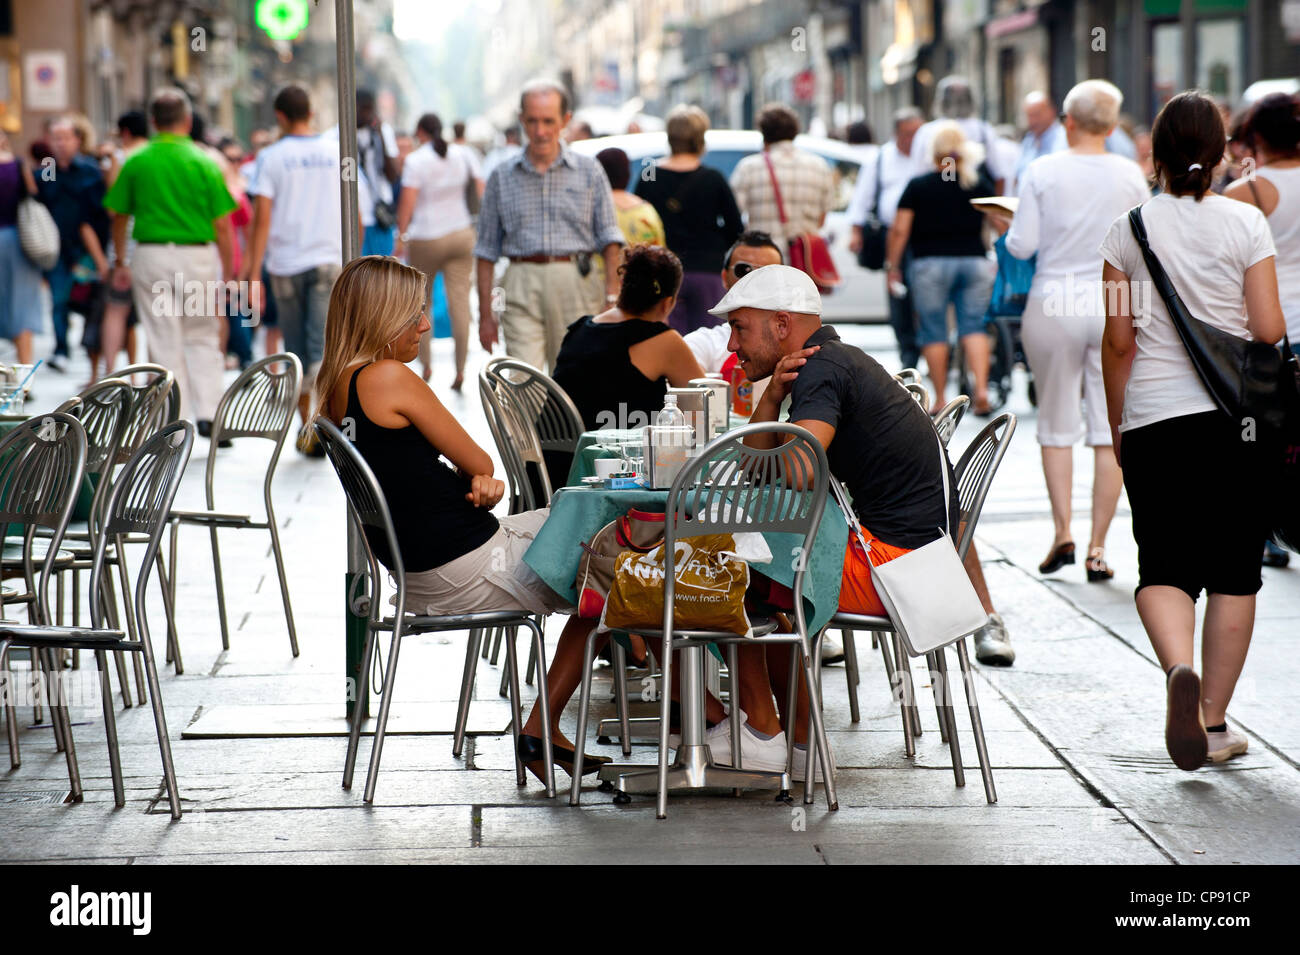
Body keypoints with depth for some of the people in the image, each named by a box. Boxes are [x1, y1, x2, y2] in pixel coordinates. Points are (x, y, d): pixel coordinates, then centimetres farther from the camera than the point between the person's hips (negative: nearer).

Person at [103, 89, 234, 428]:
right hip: (197, 255, -1)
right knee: (203, 339, 12)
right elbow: (221, 225, -3)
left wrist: (120, 263, 17)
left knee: (164, 345, 6)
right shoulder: (204, 163, -2)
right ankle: (209, 414, 0)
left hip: (150, 255, 1)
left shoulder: (136, 163, 1)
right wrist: (229, 272, 5)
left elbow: (119, 218, 6)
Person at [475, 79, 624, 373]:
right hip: (522, 286, 0)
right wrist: (485, 314, 8)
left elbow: (609, 238, 7)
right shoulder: (503, 177, 11)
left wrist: (612, 297, -5)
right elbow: (487, 250, 12)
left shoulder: (589, 171, 9)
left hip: (576, 285, 0)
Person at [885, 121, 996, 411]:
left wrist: (892, 265, 5)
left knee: (933, 332, 4)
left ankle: (940, 400, 6)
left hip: (931, 264, -2)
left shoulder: (918, 187, -1)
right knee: (974, 326, 3)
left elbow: (899, 229, -3)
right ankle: (981, 388, -14)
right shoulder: (980, 185, 7)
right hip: (975, 262, 2)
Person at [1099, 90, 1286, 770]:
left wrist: (1116, 426, 14)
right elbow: (1268, 330, -4)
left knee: (1163, 565, 2)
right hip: (1236, 416, 0)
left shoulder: (1128, 228, 2)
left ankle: (1180, 669, -27)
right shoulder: (1245, 222, -1)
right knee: (1232, 570, 9)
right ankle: (1215, 721, 12)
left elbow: (1118, 341, 4)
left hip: (1153, 417, 0)